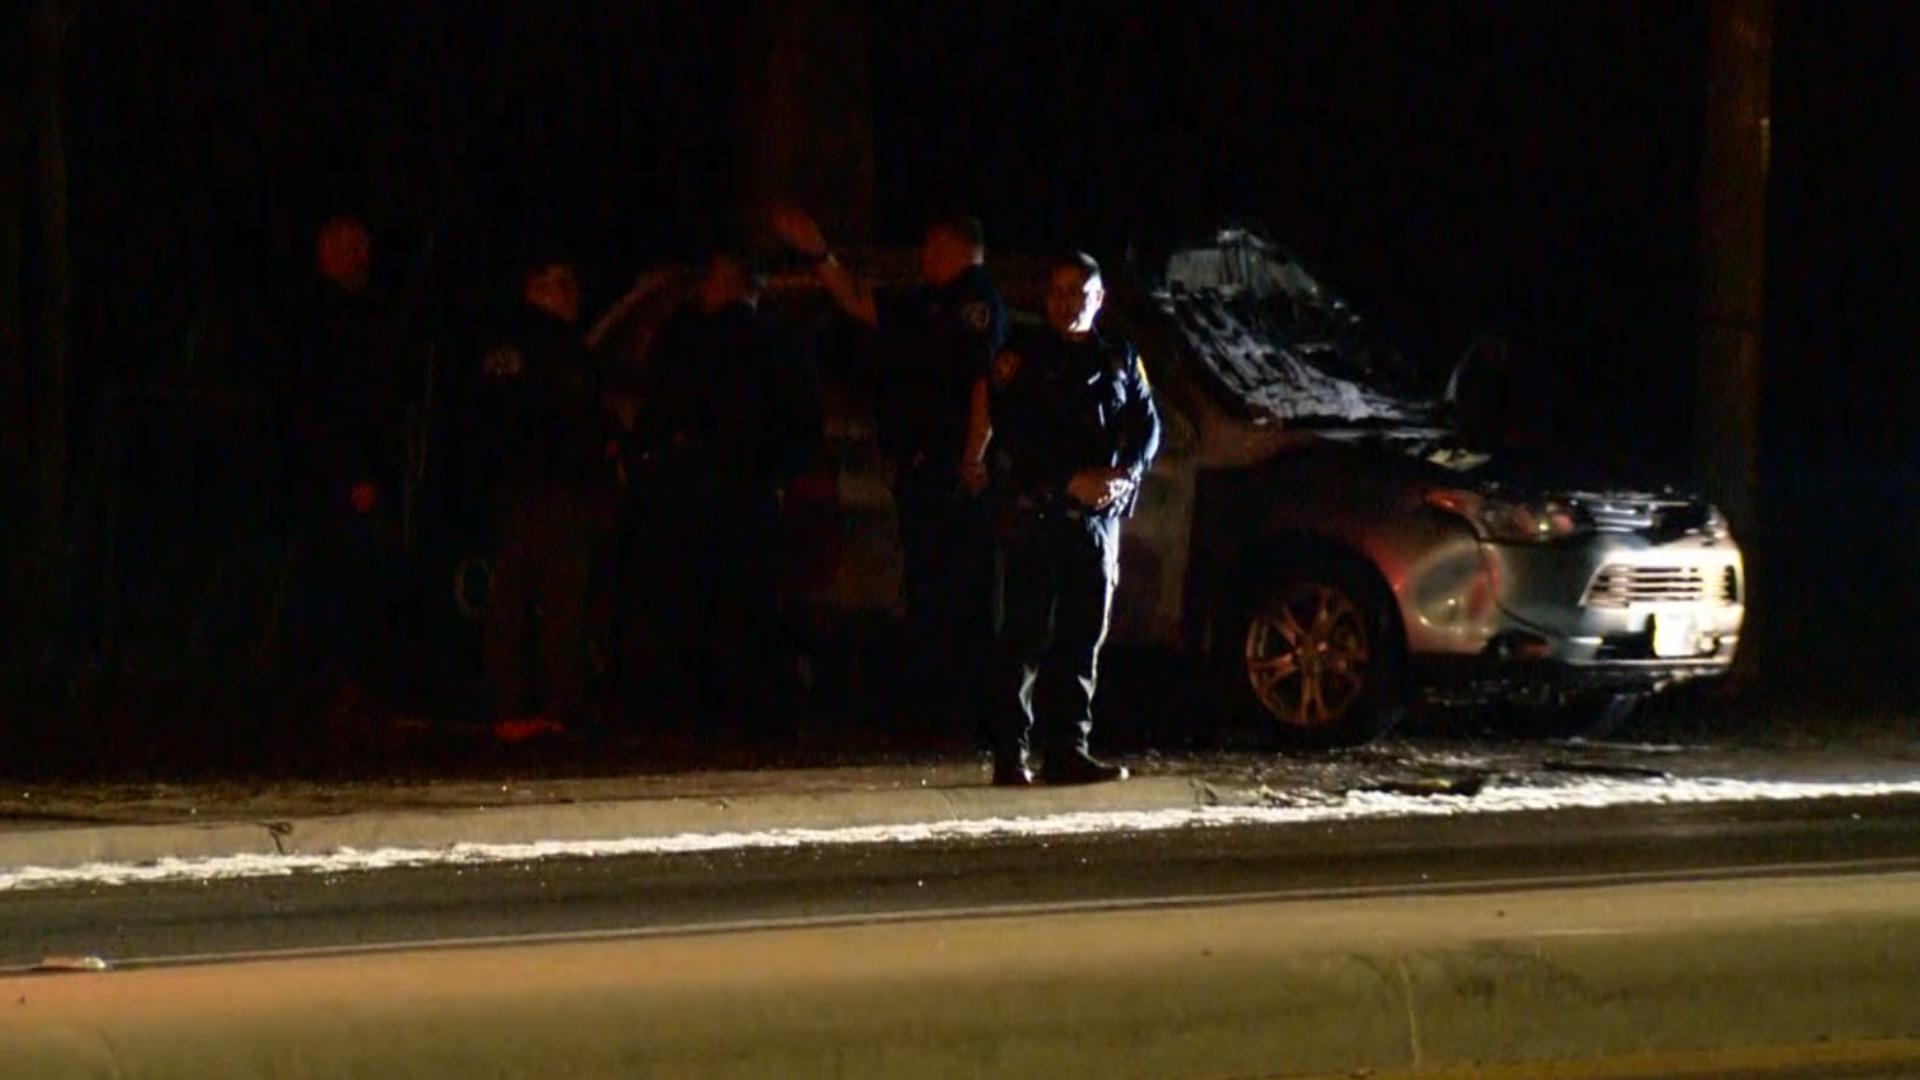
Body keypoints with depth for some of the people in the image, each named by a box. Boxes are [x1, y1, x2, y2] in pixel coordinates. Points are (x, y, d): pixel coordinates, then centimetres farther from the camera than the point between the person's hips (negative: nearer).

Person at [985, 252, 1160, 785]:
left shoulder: (1119, 361, 15)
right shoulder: (1022, 357, 1)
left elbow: (1146, 423, 11)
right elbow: (1012, 440, -6)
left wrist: (1125, 473, -9)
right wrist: (1072, 481, -15)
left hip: (1098, 516, 4)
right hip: (1035, 516, -4)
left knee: (1083, 637, 4)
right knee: (1026, 638, -5)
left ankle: (1067, 750, 6)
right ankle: (1010, 754, -5)